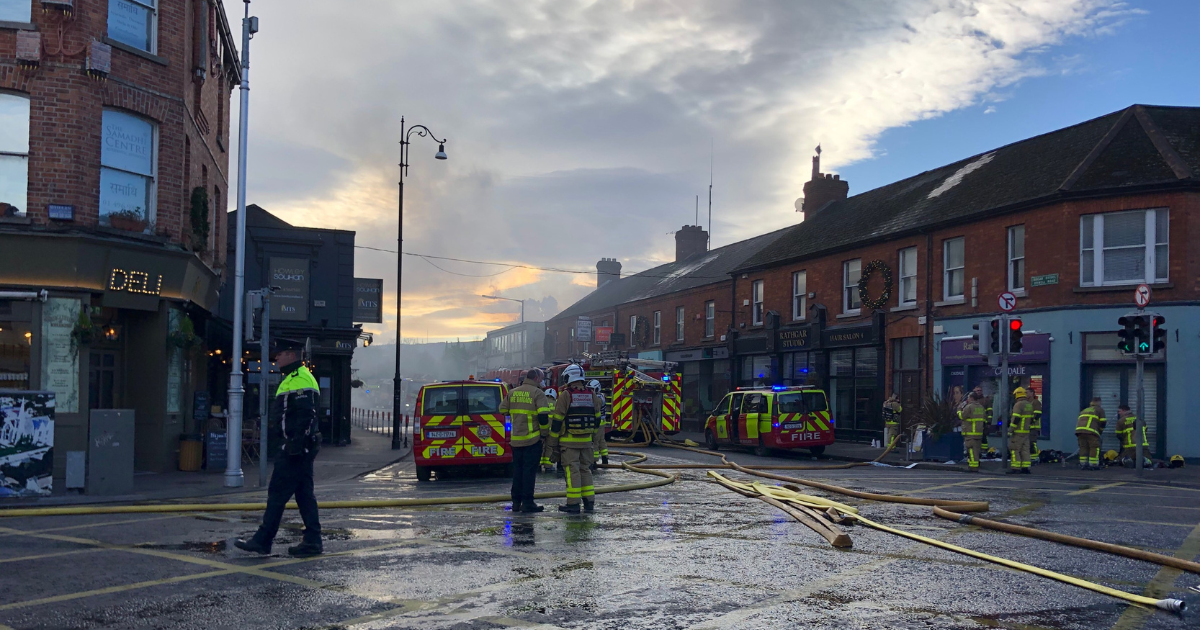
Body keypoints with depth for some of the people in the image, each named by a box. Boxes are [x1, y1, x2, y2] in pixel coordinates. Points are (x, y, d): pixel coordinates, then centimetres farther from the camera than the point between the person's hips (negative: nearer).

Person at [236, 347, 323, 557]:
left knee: (278, 494, -5)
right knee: (304, 494, 10)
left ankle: (262, 541, 0)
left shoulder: (298, 380, -14)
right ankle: (312, 541, 11)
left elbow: (305, 416, -23)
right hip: (303, 449, 11)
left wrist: (295, 445, -25)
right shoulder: (299, 377, 20)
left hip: (296, 447, -11)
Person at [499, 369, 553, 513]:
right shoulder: (537, 393, -8)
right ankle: (527, 502, -3)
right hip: (533, 439, -5)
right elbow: (544, 415, -16)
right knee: (529, 470, -2)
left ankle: (516, 501, 15)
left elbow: (502, 410, 16)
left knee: (517, 470, 13)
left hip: (516, 439, 5)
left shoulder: (512, 393, 10)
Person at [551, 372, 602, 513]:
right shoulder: (592, 395, 6)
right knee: (585, 470, 13)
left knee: (572, 471, -3)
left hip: (569, 441, -5)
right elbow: (596, 418, 13)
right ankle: (589, 503, 13)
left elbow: (557, 419, -9)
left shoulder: (565, 395, -10)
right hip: (586, 440, 5)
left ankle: (573, 504, -2)